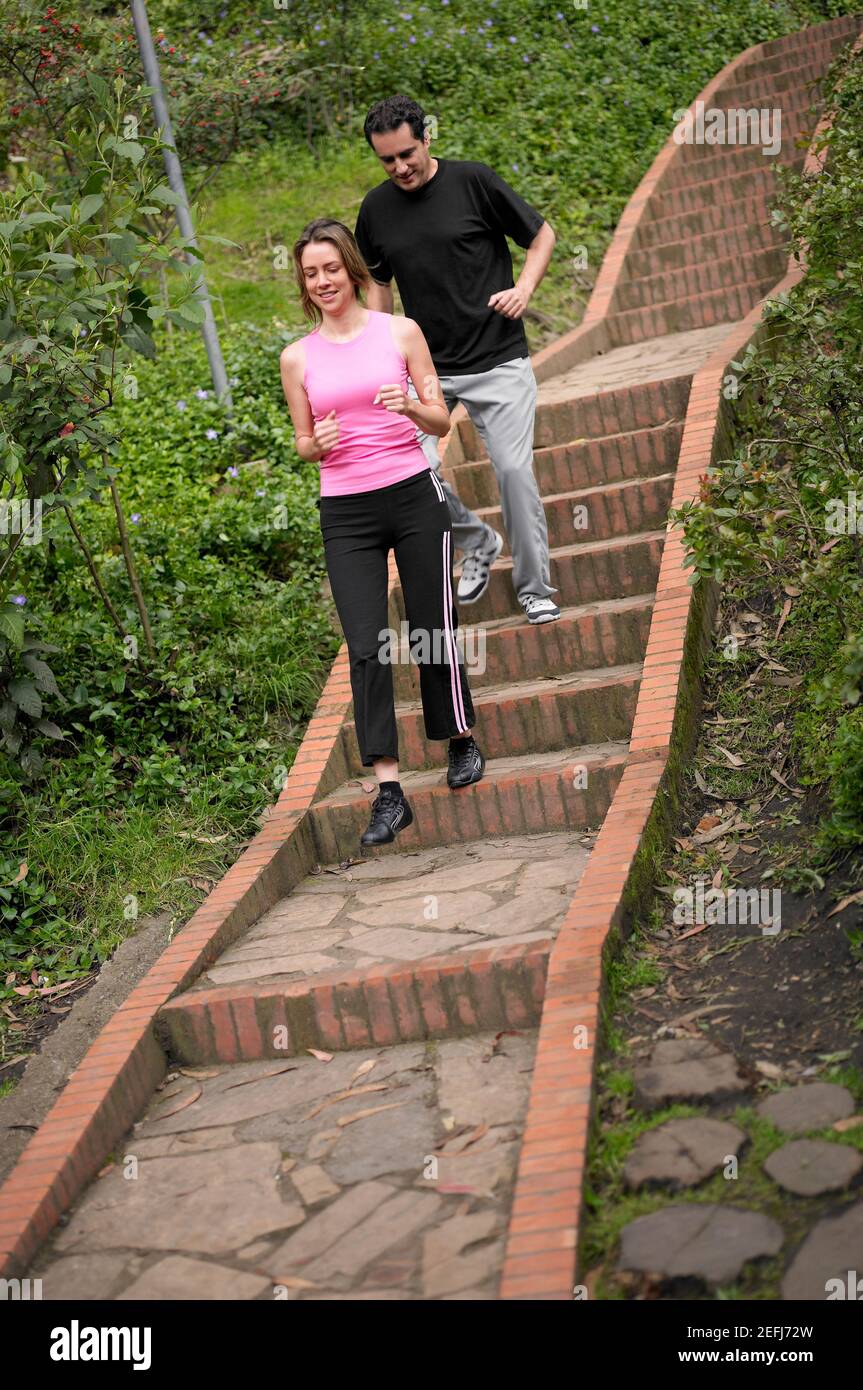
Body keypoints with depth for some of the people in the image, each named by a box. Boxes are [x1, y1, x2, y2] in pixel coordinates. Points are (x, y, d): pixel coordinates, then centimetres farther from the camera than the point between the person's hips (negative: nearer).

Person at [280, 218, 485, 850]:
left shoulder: (400, 331, 3)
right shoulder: (298, 357, 7)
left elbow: (442, 422, 5)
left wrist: (412, 407, -16)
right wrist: (318, 442, -8)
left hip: (414, 494, -1)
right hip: (345, 512, 1)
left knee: (434, 626, 6)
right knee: (366, 646, -7)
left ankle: (463, 739, 31)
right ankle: (389, 789, -4)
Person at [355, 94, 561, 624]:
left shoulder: (473, 181, -5)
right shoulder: (376, 209, 5)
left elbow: (542, 233, 5)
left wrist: (523, 289, -10)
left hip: (498, 360, -3)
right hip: (426, 366, 3)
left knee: (514, 470, -8)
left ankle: (535, 587, 11)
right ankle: (478, 544, 18)